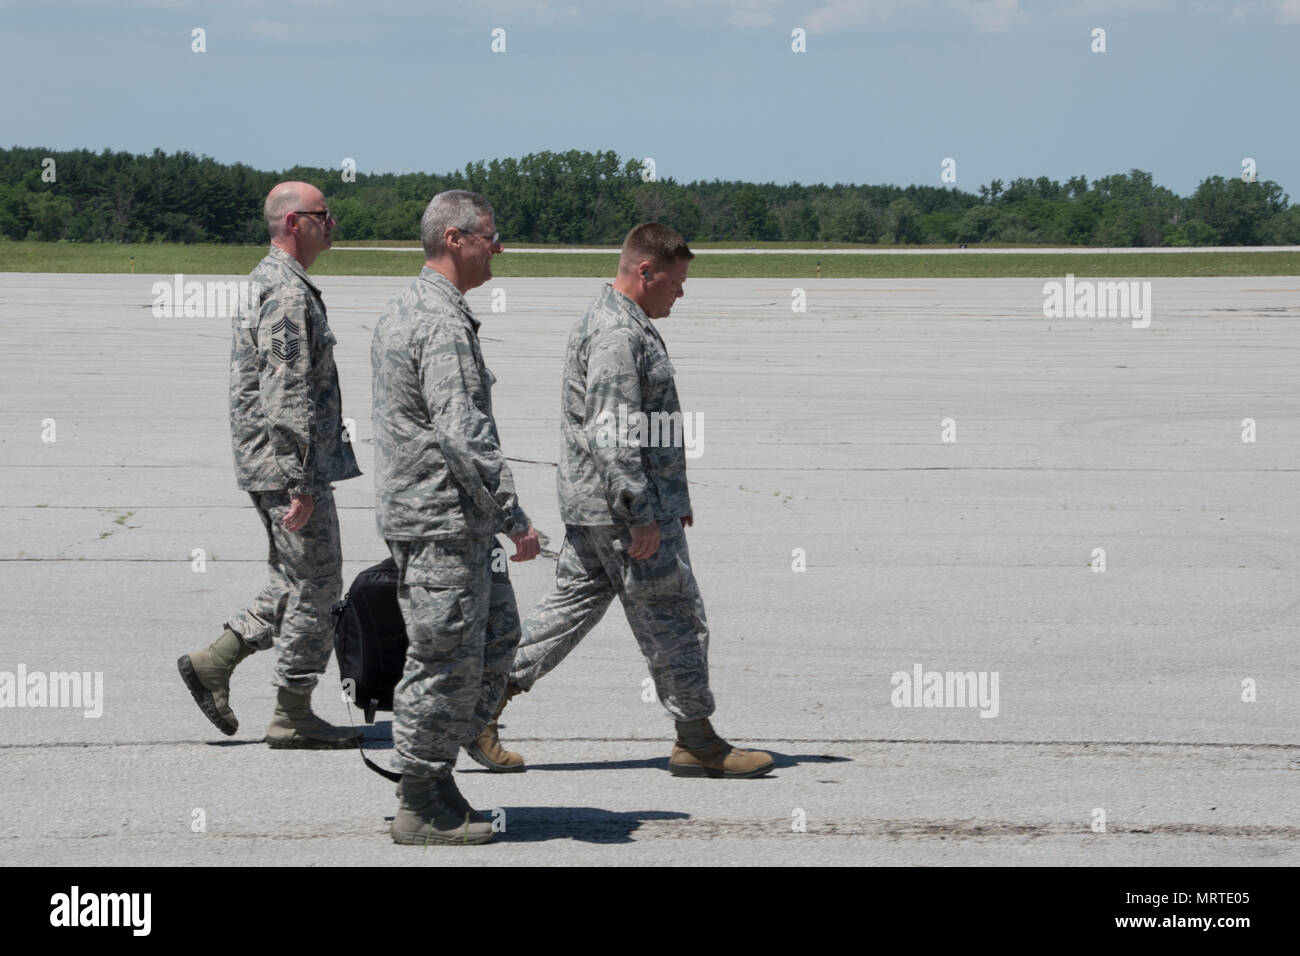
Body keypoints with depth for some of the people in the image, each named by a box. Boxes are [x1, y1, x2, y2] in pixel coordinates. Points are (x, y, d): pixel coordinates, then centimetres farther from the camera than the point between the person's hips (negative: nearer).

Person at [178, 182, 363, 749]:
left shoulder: (269, 281, 16)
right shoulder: (289, 295, -18)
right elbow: (286, 400, -22)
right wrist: (299, 484, -23)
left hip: (271, 467, 10)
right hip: (289, 468, -10)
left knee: (299, 583, 17)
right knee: (314, 586, -2)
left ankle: (213, 662, 17)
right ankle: (293, 717, 5)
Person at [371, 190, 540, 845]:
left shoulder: (403, 310, 15)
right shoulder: (443, 324, -19)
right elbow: (464, 433, -25)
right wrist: (513, 516, -22)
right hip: (441, 522, -11)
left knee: (497, 638, 15)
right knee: (446, 658, -3)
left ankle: (433, 764, 20)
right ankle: (422, 807, 5)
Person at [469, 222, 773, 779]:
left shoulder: (617, 321, 17)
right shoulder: (618, 333, -19)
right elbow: (612, 436, -25)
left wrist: (673, 494, 27)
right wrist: (642, 515, -24)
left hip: (592, 507, 10)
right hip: (622, 509, -10)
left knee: (572, 606, 13)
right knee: (675, 620, -1)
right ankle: (697, 743, 8)